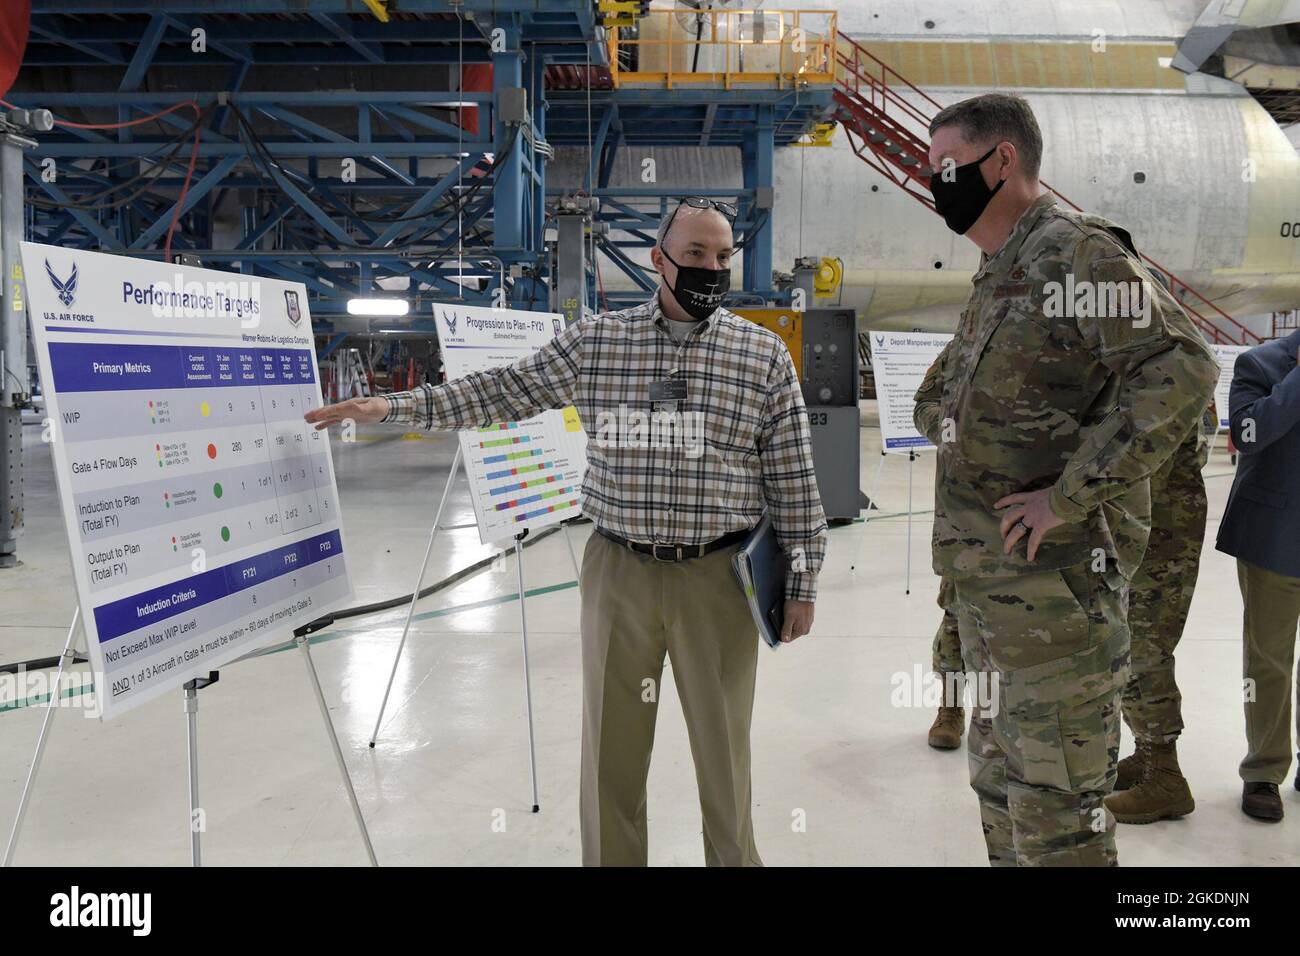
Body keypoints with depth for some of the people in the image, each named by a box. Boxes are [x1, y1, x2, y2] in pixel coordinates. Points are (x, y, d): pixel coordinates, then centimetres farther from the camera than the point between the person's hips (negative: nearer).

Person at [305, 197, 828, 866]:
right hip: (619, 572, 1)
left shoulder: (765, 355, -1)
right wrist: (396, 405, 3)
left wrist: (802, 579, 0)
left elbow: (793, 478, 0)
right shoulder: (595, 341, 2)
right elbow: (506, 391, 7)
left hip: (719, 578, -1)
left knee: (722, 744, 12)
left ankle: (733, 855, 34)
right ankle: (611, 857, 32)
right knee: (611, 744, 12)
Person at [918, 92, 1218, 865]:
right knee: (1003, 785, 20)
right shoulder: (998, 276, 17)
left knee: (1056, 809, -1)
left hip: (1051, 578, -10)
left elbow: (1183, 368, -23)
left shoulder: (1072, 253, -12)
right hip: (990, 586, 10)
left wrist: (1069, 496, -24)